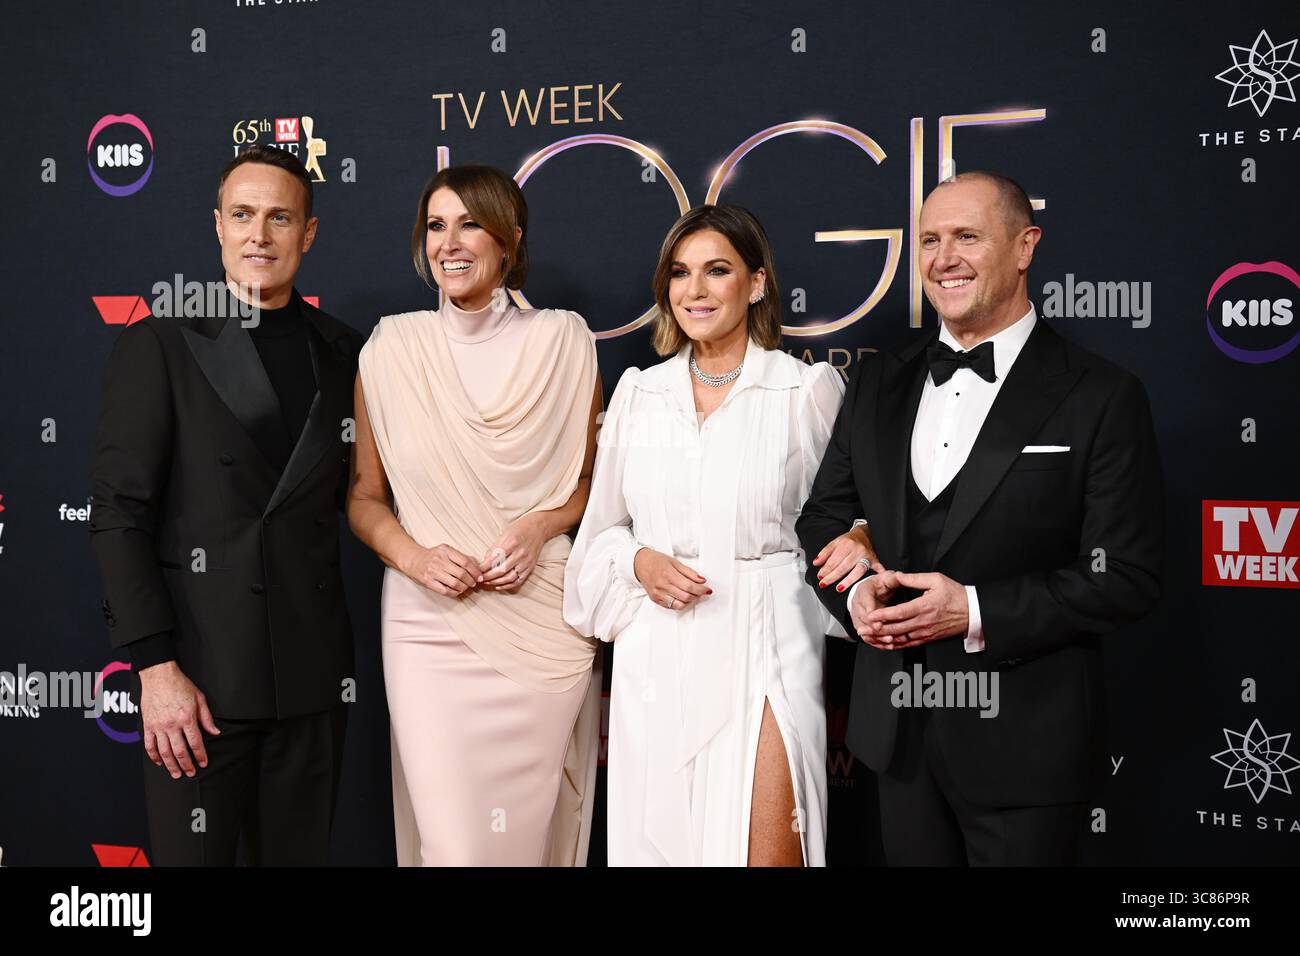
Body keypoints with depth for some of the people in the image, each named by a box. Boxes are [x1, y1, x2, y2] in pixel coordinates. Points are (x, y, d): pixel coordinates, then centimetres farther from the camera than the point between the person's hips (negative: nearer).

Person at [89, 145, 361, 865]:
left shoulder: (342, 353, 9)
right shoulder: (158, 345, -2)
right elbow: (118, 513, -7)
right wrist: (155, 665, -13)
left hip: (312, 674, 3)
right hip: (198, 673, -3)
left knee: (300, 851, 13)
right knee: (193, 852, 5)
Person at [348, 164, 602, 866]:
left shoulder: (563, 341, 2)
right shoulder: (391, 350, 3)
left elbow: (596, 479, 11)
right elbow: (364, 497, 10)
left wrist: (542, 524, -9)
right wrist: (412, 555, -10)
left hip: (544, 619, 0)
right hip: (429, 622, 0)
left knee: (533, 826, 8)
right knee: (450, 838, -3)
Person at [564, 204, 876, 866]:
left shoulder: (810, 389, 0)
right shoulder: (637, 393, 10)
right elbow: (603, 526, 16)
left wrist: (859, 543, -15)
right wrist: (640, 562, -4)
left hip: (763, 649, -3)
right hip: (657, 658, 3)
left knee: (766, 852, -6)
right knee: (659, 841, 9)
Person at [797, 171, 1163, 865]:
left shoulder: (1101, 398, -9)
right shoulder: (879, 384, 7)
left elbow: (1126, 577, -12)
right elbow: (823, 517, 11)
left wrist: (976, 612, -21)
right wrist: (854, 590, -10)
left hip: (1023, 741, -4)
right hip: (898, 730, 5)